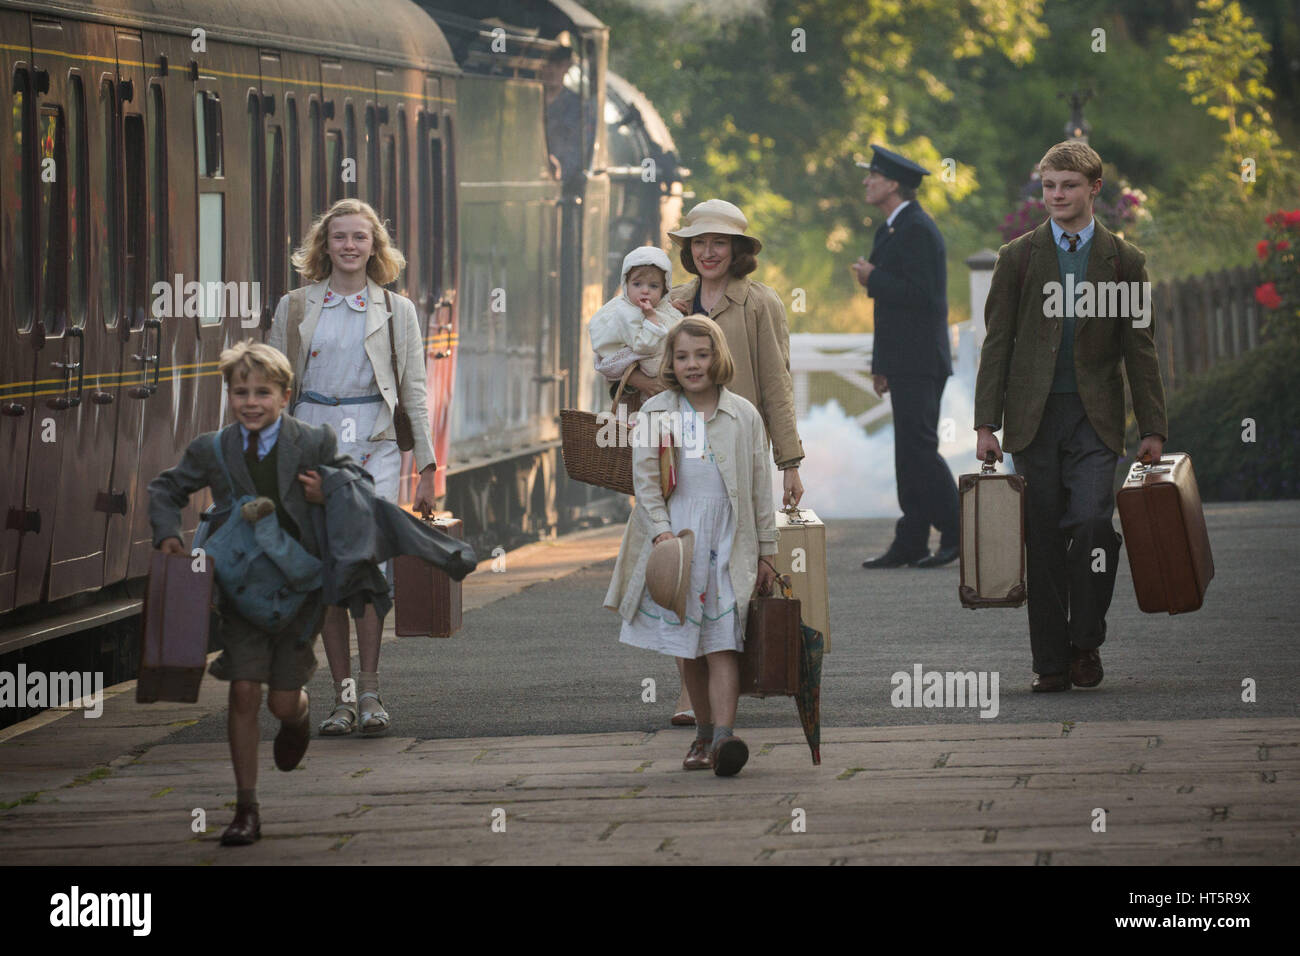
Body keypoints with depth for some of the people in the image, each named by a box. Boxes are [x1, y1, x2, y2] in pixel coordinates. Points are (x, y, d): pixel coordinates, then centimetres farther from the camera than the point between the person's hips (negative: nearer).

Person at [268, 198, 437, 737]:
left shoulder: (396, 311, 9)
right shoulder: (295, 308, 9)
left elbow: (414, 393, 9)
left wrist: (426, 468, 6)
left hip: (375, 443, -1)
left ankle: (369, 690, -9)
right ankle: (343, 694, 6)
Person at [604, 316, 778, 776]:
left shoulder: (743, 415, 6)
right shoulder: (655, 413, 6)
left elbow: (760, 488, 8)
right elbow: (645, 480, 2)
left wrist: (766, 552, 7)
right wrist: (660, 531, -12)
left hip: (727, 543, -1)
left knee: (722, 643, -12)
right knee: (687, 645, 5)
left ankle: (724, 737, -23)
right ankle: (704, 734, 16)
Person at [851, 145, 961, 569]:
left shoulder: (917, 230, -14)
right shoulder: (893, 229, 19)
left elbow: (919, 293, -23)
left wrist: (873, 279, -11)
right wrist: (882, 365, 21)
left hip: (919, 362, -10)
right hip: (906, 362, 10)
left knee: (918, 448, -11)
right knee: (910, 451, 9)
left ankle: (957, 534, -6)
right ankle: (910, 543, 10)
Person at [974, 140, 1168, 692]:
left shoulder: (1123, 260, 8)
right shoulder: (1017, 257, 8)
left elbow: (1140, 350, 9)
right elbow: (997, 344, 7)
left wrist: (1152, 429, 4)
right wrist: (986, 423, -1)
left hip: (1094, 418, -1)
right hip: (1034, 417, 1)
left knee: (1090, 522, -18)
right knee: (1043, 540, 1)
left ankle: (1086, 642, -3)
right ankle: (1051, 661, 7)